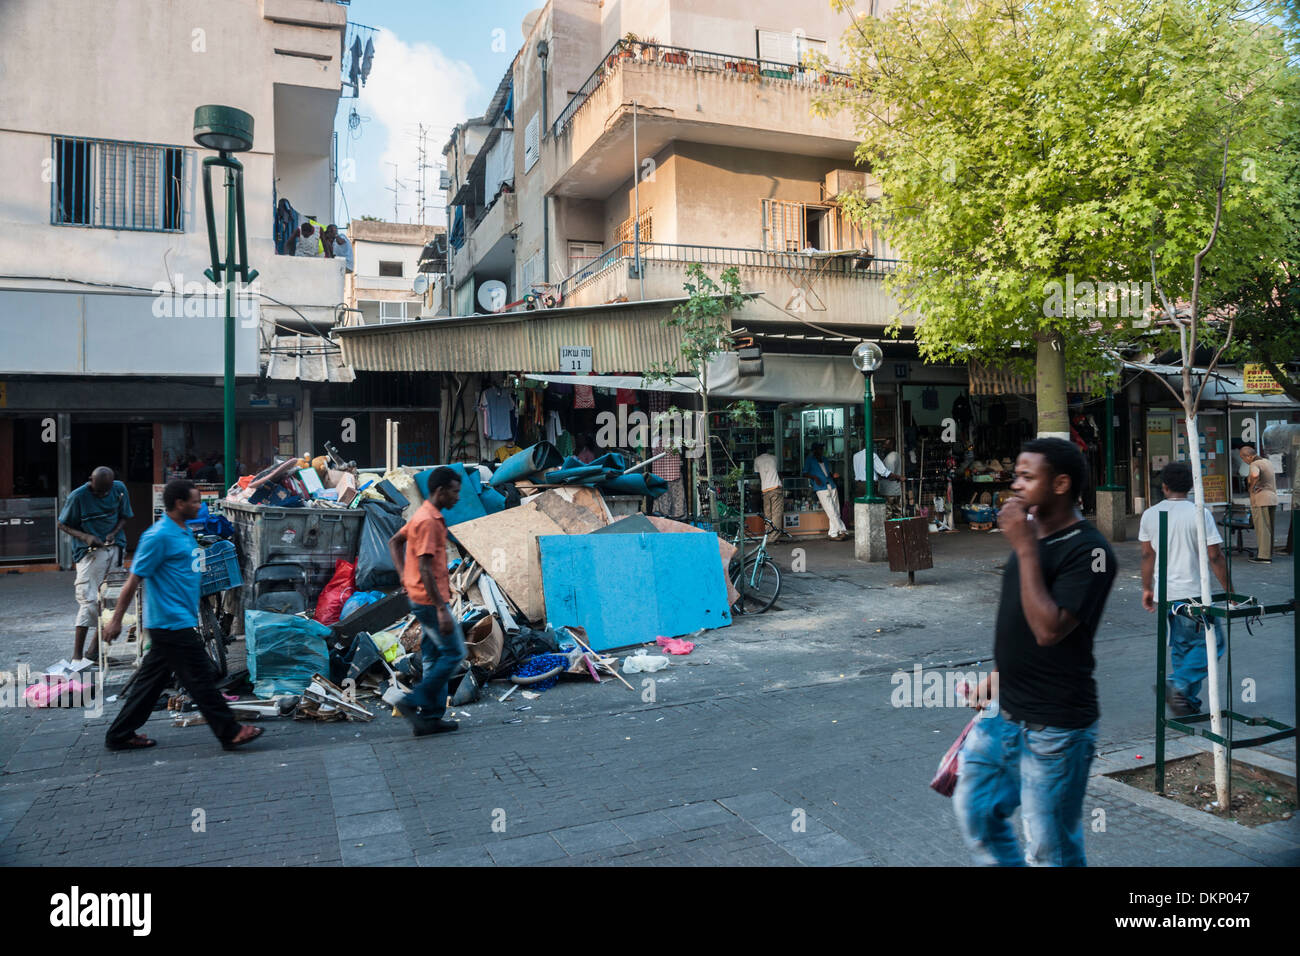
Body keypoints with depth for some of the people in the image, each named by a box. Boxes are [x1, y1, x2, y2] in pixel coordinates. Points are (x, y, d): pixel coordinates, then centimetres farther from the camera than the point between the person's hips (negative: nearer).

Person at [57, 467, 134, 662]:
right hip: (89, 551, -4)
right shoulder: (78, 496, -10)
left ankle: (97, 649, 17)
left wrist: (113, 533, -7)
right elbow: (63, 525, 0)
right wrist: (85, 537, -17)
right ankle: (77, 655, -7)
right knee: (89, 600, -12)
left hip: (113, 549, 4)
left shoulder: (119, 489, 0)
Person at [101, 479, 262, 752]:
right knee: (202, 678, -4)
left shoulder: (185, 532, 13)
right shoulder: (159, 536, -16)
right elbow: (134, 580, -15)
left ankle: (120, 735, 26)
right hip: (173, 623, -10)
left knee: (152, 679, 16)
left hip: (180, 621, 10)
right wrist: (116, 620, -13)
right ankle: (230, 733, 3)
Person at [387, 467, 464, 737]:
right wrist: (442, 609, -24)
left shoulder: (427, 517, 13)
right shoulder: (428, 521, -18)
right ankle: (414, 702, 0)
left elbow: (394, 542, 25)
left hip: (422, 599, 10)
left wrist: (405, 576, 15)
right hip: (430, 600, -10)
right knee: (454, 653, -3)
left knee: (434, 657, 12)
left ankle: (431, 717, 17)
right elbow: (425, 568, -23)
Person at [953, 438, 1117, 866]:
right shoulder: (1031, 531, 6)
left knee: (1051, 848, 8)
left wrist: (1025, 549, -27)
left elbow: (1048, 629, -28)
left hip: (1054, 729, -8)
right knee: (974, 811, 17)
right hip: (1002, 712, 8)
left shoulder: (1089, 551, -19)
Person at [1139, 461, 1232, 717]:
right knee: (1211, 643, 6)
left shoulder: (1150, 514, 3)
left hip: (1164, 593, 5)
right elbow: (1215, 556, -10)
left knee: (1181, 646, 15)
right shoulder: (1199, 513, -10)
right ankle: (1178, 686, -10)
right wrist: (1229, 591, -2)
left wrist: (1147, 588, 18)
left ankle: (1187, 702, 18)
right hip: (1191, 593, -5)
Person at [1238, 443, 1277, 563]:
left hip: (1261, 500, -9)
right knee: (1269, 528, 14)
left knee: (1262, 529, -5)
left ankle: (1263, 556, -4)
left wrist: (1251, 487, -21)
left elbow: (1255, 475, -35)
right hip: (1273, 498, 9)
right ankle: (1269, 554, 20)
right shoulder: (1267, 461, 15)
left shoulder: (1254, 464, -14)